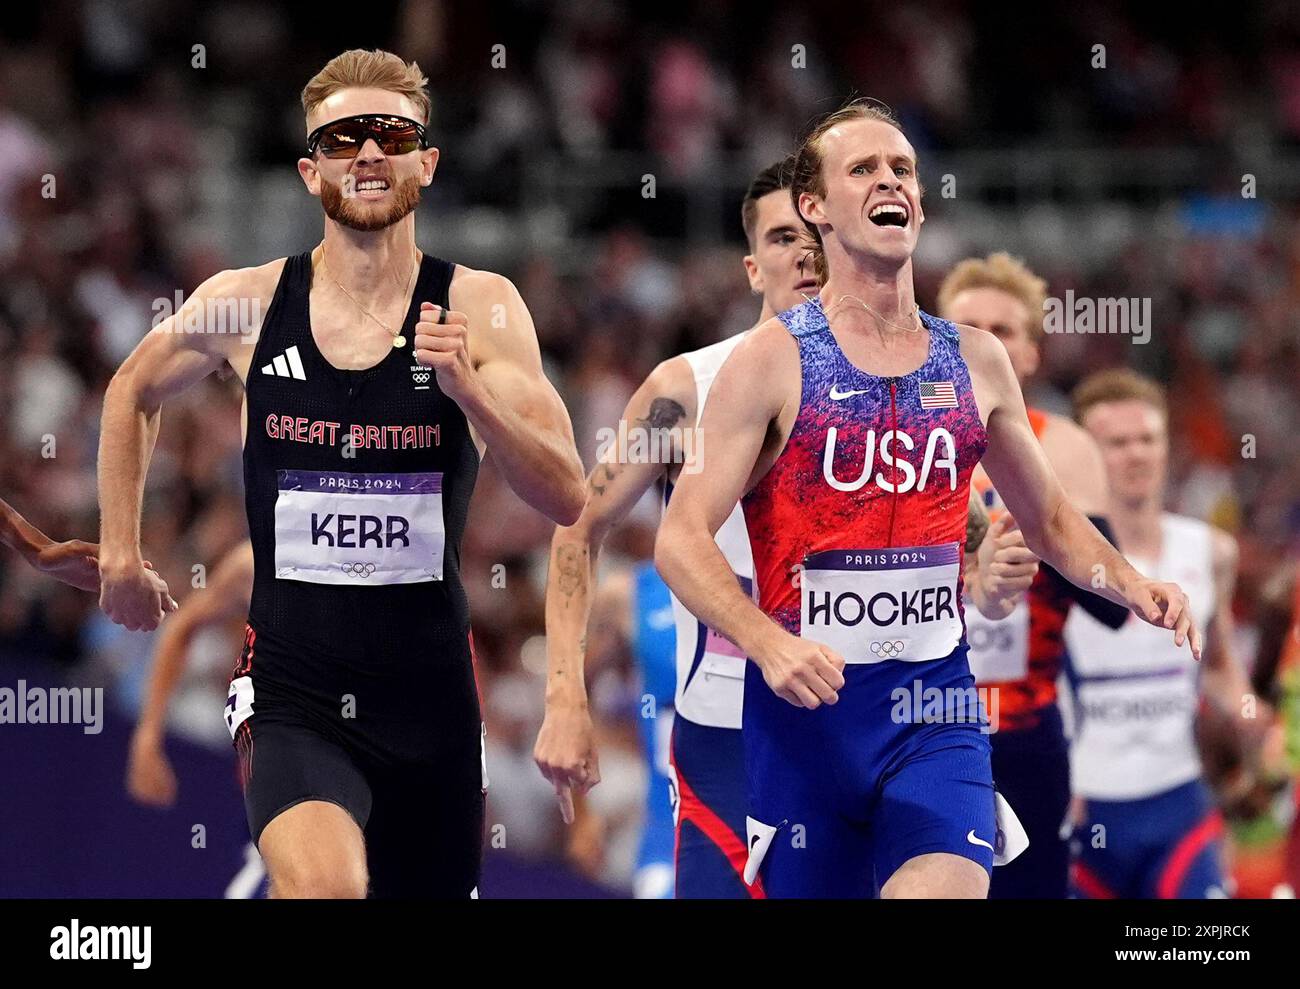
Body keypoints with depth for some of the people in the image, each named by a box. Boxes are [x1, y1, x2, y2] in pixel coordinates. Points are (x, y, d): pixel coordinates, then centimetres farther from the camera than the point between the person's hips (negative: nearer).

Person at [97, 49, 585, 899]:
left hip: (432, 694, 2)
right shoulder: (245, 305, -2)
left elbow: (566, 499, -12)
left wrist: (467, 389, -25)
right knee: (323, 884, -33)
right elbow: (134, 395, 20)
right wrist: (120, 551, 16)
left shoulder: (479, 309, -5)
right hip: (291, 692, -2)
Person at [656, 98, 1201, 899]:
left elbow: (1050, 519, 21)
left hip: (936, 706, 2)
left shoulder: (976, 361, 9)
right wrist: (767, 644, -27)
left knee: (945, 887, -21)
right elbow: (682, 539, -10)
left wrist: (1135, 588, 1)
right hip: (808, 700, -2)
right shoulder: (774, 361, -4)